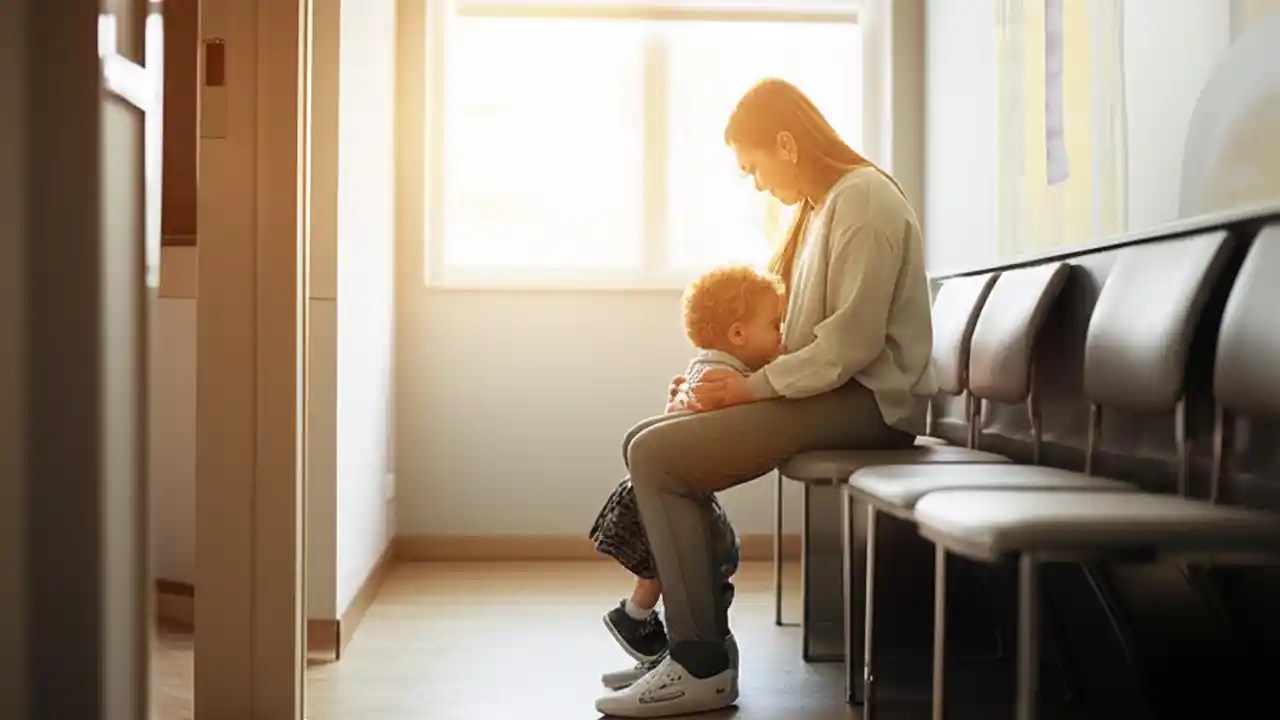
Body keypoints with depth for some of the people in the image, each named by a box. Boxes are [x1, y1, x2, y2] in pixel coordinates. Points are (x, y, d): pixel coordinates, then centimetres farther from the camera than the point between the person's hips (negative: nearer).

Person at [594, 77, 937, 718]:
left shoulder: (862, 199, -10)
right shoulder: (823, 205, 21)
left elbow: (854, 341, -20)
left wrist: (753, 386, -16)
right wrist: (727, 381, 6)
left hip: (866, 400, -10)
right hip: (835, 389, 10)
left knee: (655, 456, -18)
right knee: (655, 440, 3)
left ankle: (702, 663, -12)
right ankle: (701, 641, 3)